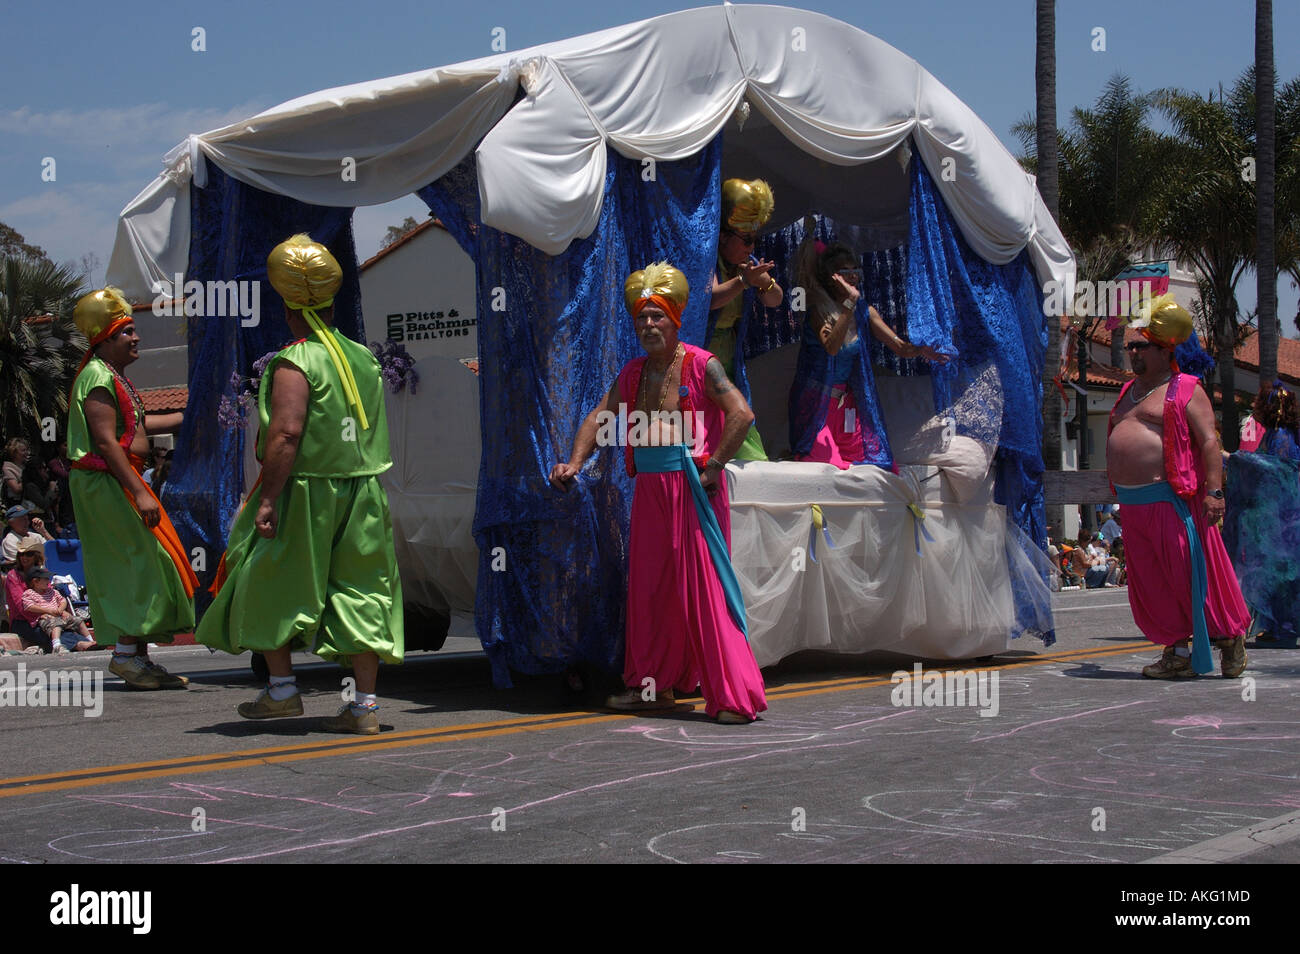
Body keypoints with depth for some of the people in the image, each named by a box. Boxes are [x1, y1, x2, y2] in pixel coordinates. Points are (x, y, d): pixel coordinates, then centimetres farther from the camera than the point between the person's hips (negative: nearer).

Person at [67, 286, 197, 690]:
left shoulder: (114, 376, 18)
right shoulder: (99, 377, -14)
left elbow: (136, 425, 28)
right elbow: (106, 442, -21)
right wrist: (138, 493, -25)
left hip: (119, 482, 10)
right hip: (107, 482, -10)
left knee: (133, 567, 10)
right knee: (144, 563, -10)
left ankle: (138, 658, 13)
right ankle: (126, 653, -7)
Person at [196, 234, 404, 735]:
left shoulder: (295, 363, -12)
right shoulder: (365, 359, 9)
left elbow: (286, 433, -22)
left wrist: (267, 499, -21)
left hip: (305, 492, -6)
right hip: (363, 494, 6)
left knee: (273, 585, 12)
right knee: (358, 591, 7)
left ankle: (282, 688, 17)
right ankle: (365, 703, 5)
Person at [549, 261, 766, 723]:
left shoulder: (701, 366, -7)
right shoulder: (632, 374, 13)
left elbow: (742, 413, -17)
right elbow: (599, 418, 13)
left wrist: (713, 465, -16)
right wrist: (574, 463, -2)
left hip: (693, 489, -7)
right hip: (649, 491, 7)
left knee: (705, 586, -9)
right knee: (649, 586, 11)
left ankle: (736, 696, -7)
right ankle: (655, 685, 24)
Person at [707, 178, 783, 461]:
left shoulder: (748, 262, 9)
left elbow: (775, 300, 6)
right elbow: (711, 297, -30)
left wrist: (766, 283, -17)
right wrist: (743, 281, -46)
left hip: (729, 362, 7)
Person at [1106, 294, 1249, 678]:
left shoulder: (1185, 390, -5)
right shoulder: (1130, 391, 20)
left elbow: (1209, 441, -12)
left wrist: (1213, 491, -21)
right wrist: (1121, 494, 22)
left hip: (1171, 500, -8)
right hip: (1133, 504, 8)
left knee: (1191, 575, -5)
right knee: (1150, 582, 6)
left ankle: (1229, 638, 11)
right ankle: (1179, 652, 11)